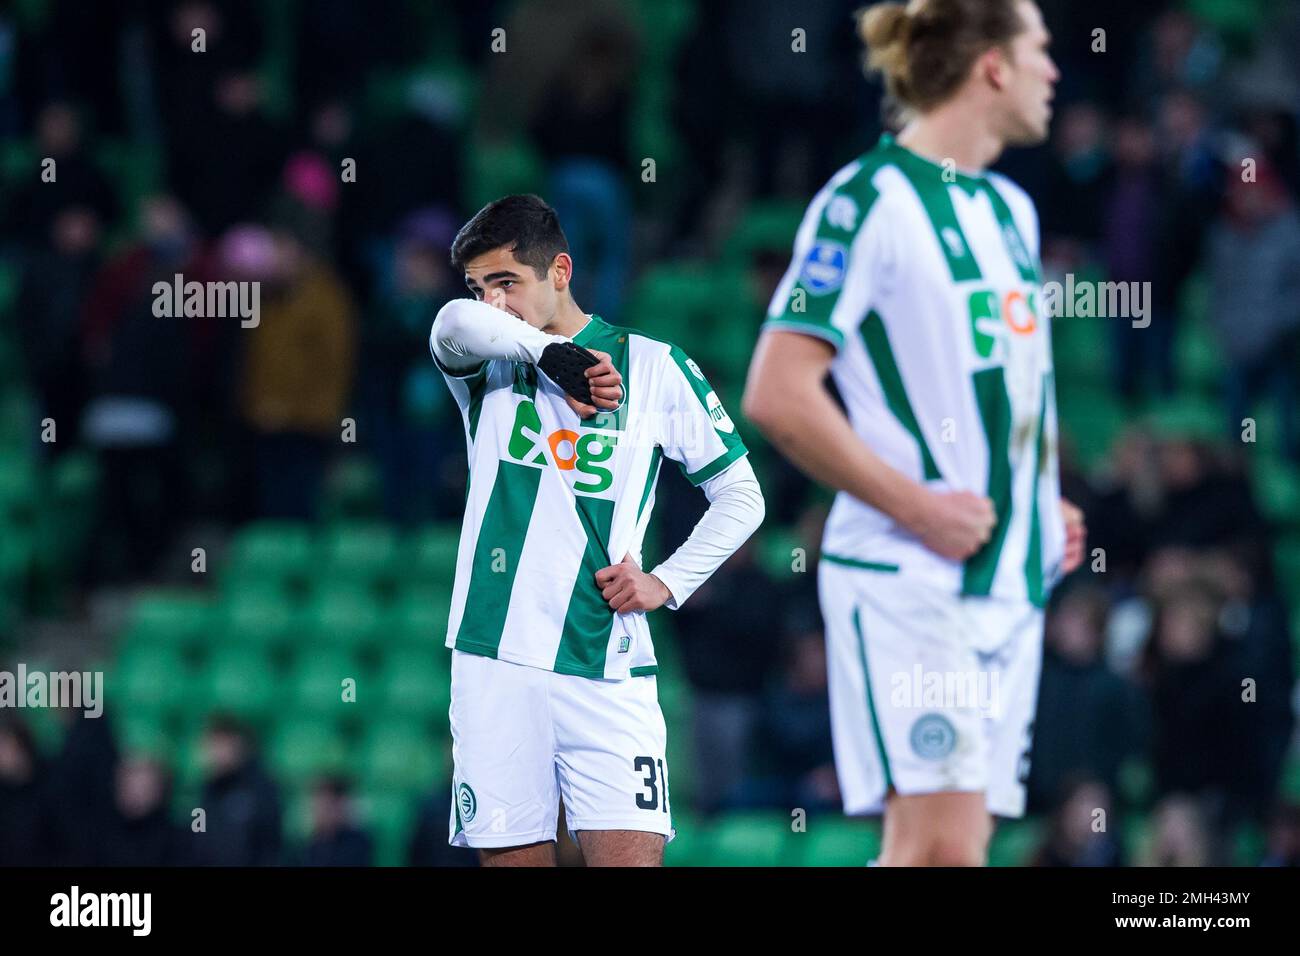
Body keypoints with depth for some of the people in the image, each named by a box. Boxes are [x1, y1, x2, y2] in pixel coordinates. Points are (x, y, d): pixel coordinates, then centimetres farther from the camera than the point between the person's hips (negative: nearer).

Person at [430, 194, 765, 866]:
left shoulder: (655, 368, 7)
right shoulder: (488, 365, 10)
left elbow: (741, 496, 12)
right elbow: (457, 325, -16)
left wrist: (666, 582, 1)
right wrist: (557, 356, -16)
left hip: (606, 669, -1)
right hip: (496, 664, 2)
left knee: (631, 855, -13)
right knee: (512, 855, 0)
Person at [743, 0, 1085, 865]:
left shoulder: (1009, 209, 17)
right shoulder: (871, 200, -9)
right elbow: (778, 396, -15)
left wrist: (1044, 504, 15)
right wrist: (918, 508, -17)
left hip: (1009, 580, 8)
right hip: (906, 577, -8)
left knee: (958, 845, 4)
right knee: (939, 845, -17)